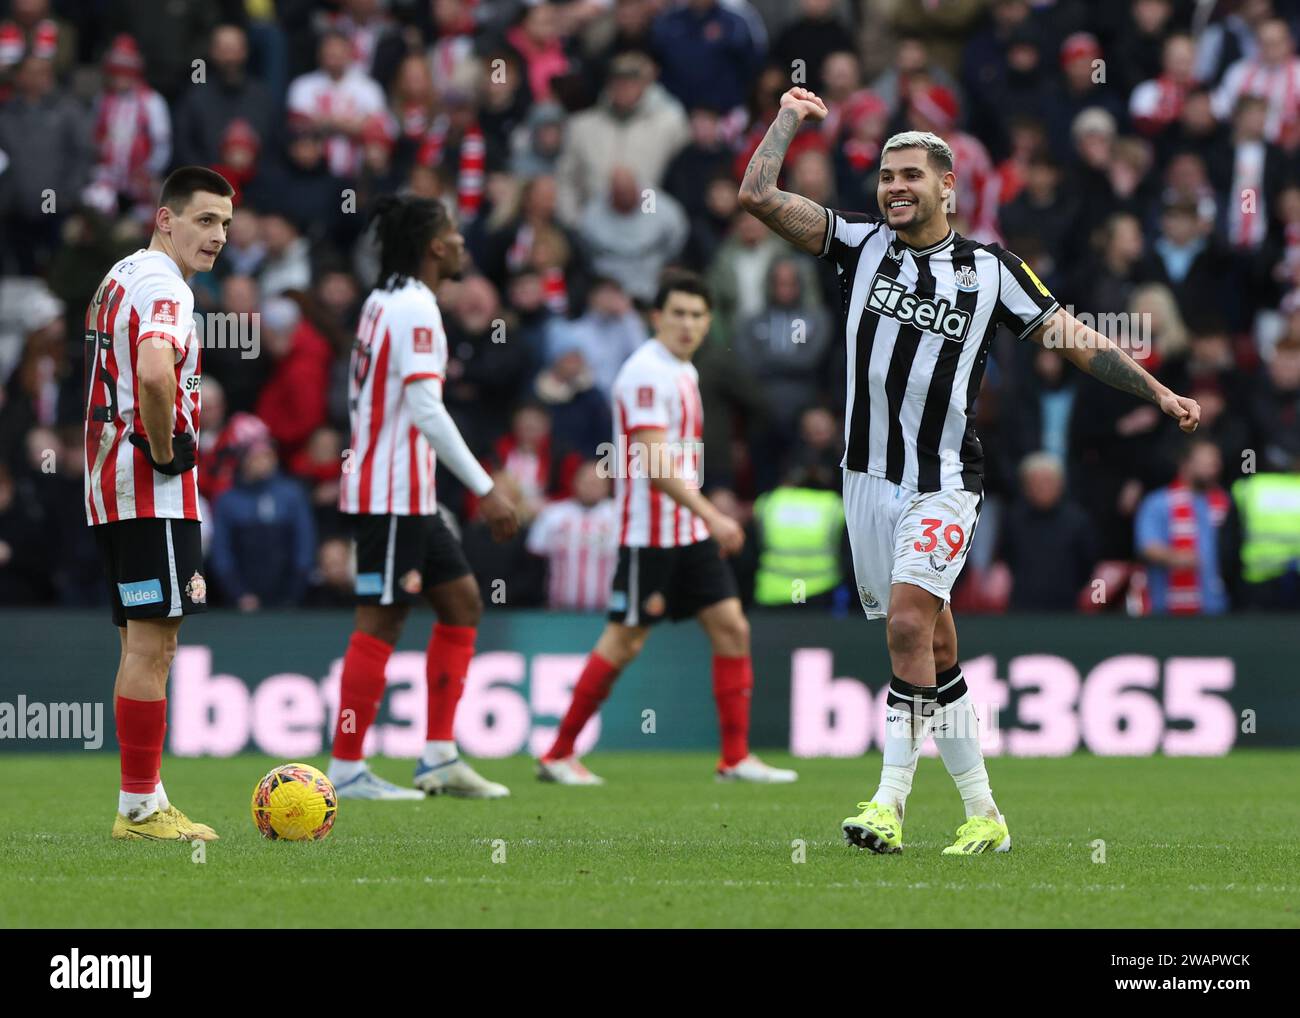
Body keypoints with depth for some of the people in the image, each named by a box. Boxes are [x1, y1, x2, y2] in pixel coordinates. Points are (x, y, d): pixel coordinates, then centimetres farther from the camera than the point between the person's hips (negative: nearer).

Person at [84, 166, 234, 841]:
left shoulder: (119, 277, 17)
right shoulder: (162, 285, -15)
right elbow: (154, 374, -34)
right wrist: (165, 451, -20)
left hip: (111, 491, 10)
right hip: (153, 491, -10)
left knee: (142, 644, 13)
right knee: (152, 644, -8)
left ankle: (141, 803, 16)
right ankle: (141, 808, -8)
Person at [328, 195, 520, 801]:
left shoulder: (382, 302, 14)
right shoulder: (414, 308, -15)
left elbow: (360, 399, 19)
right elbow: (425, 409, -23)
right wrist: (485, 489, -22)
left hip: (408, 497, 10)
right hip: (393, 494, -10)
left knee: (462, 604, 11)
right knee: (380, 623, -6)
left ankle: (439, 758, 10)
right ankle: (347, 769, -3)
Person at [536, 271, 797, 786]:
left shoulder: (683, 372, 14)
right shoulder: (647, 372, -15)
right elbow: (654, 463, -23)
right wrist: (712, 516, -25)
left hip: (691, 531, 9)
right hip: (649, 531, -9)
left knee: (732, 627, 1)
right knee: (624, 641, -5)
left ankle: (736, 757, 4)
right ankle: (558, 754, 5)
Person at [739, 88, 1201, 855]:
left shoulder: (992, 271, 1)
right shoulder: (860, 243, 4)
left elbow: (1079, 341, 7)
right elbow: (759, 196, -1)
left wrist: (1159, 392, 3)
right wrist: (790, 118, 5)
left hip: (944, 485, -3)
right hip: (870, 477, 3)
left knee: (908, 623, -21)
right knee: (935, 652, 6)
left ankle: (891, 804, -19)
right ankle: (984, 814, 13)